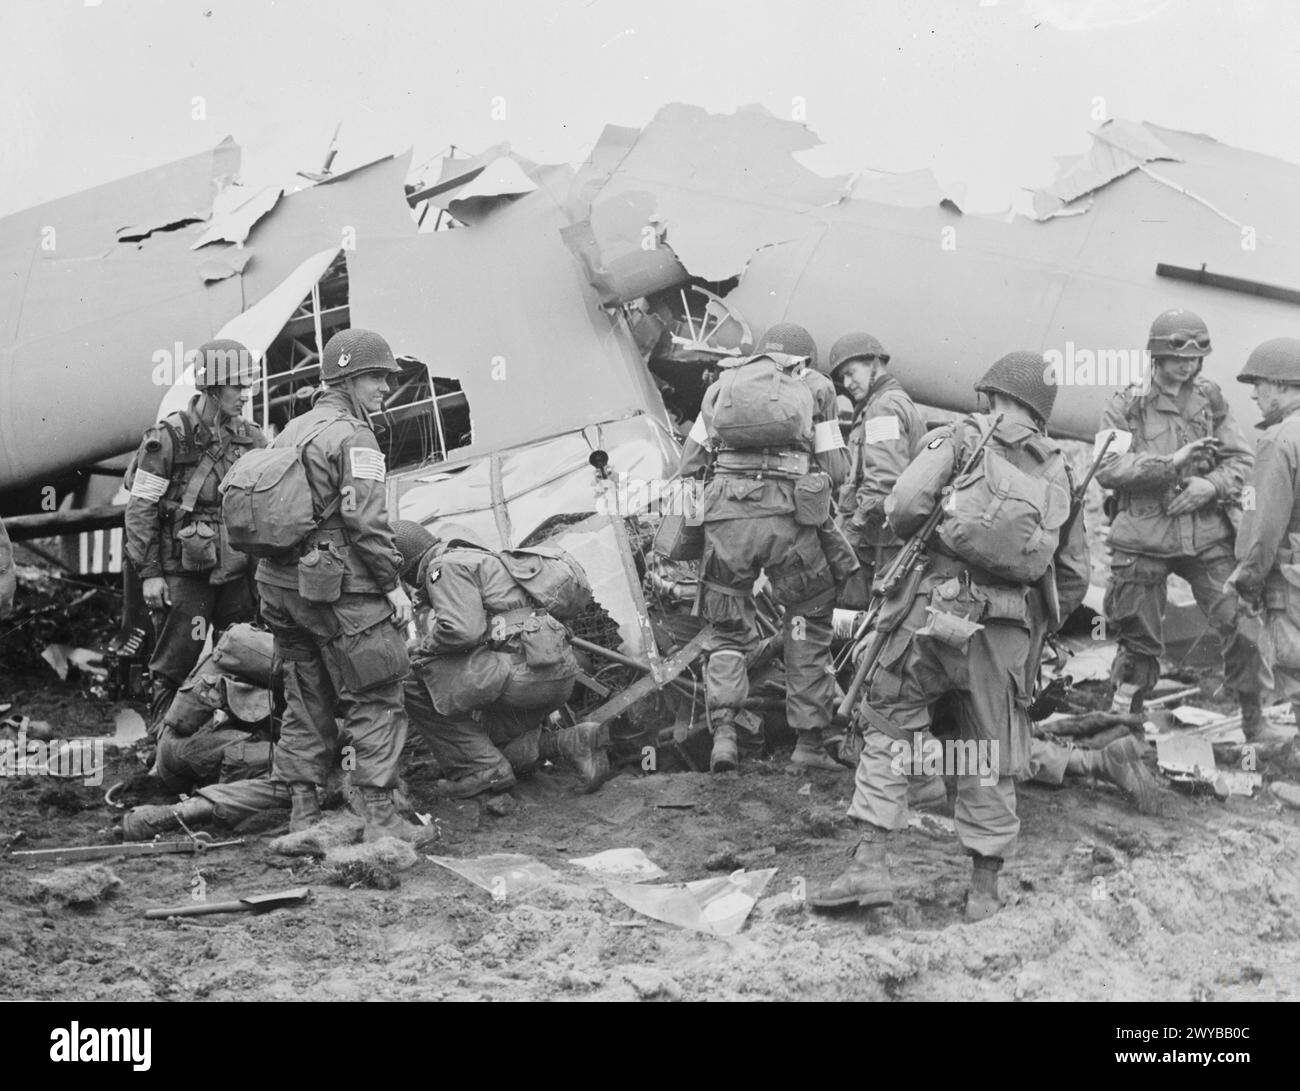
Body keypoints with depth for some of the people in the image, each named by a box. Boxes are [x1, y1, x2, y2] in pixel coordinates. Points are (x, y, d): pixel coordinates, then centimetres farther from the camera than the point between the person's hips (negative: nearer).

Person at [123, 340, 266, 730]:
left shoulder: (251, 439, 8)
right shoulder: (169, 437, -8)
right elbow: (140, 508, -6)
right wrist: (149, 573, -9)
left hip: (237, 570, 5)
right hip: (183, 572, -5)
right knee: (174, 668, 2)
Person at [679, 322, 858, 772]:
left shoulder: (724, 382, 23)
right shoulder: (816, 385, 18)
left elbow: (688, 464, 18)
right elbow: (836, 470, 14)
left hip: (726, 514, 2)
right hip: (790, 514, -2)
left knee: (730, 632, 15)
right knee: (808, 623, 16)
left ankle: (723, 731, -4)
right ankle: (811, 741, 14)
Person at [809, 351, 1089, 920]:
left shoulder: (961, 437, 5)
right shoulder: (1058, 472, 17)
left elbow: (906, 505, -9)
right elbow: (1074, 574, 16)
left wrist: (923, 541, 12)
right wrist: (1037, 630, 27)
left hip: (940, 606, -3)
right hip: (1009, 628, 3)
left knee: (887, 726, 8)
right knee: (991, 756, 12)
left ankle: (870, 862, 1)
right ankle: (984, 888, 18)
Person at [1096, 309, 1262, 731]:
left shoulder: (1211, 400, 8)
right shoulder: (1128, 405, -1)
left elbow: (1241, 460, 7)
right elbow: (1107, 468, -12)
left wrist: (1212, 484, -13)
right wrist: (1169, 463, -19)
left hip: (1208, 537, 2)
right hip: (1144, 541, -2)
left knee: (1243, 627, -6)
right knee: (1140, 642, 7)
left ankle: (1259, 724, 6)